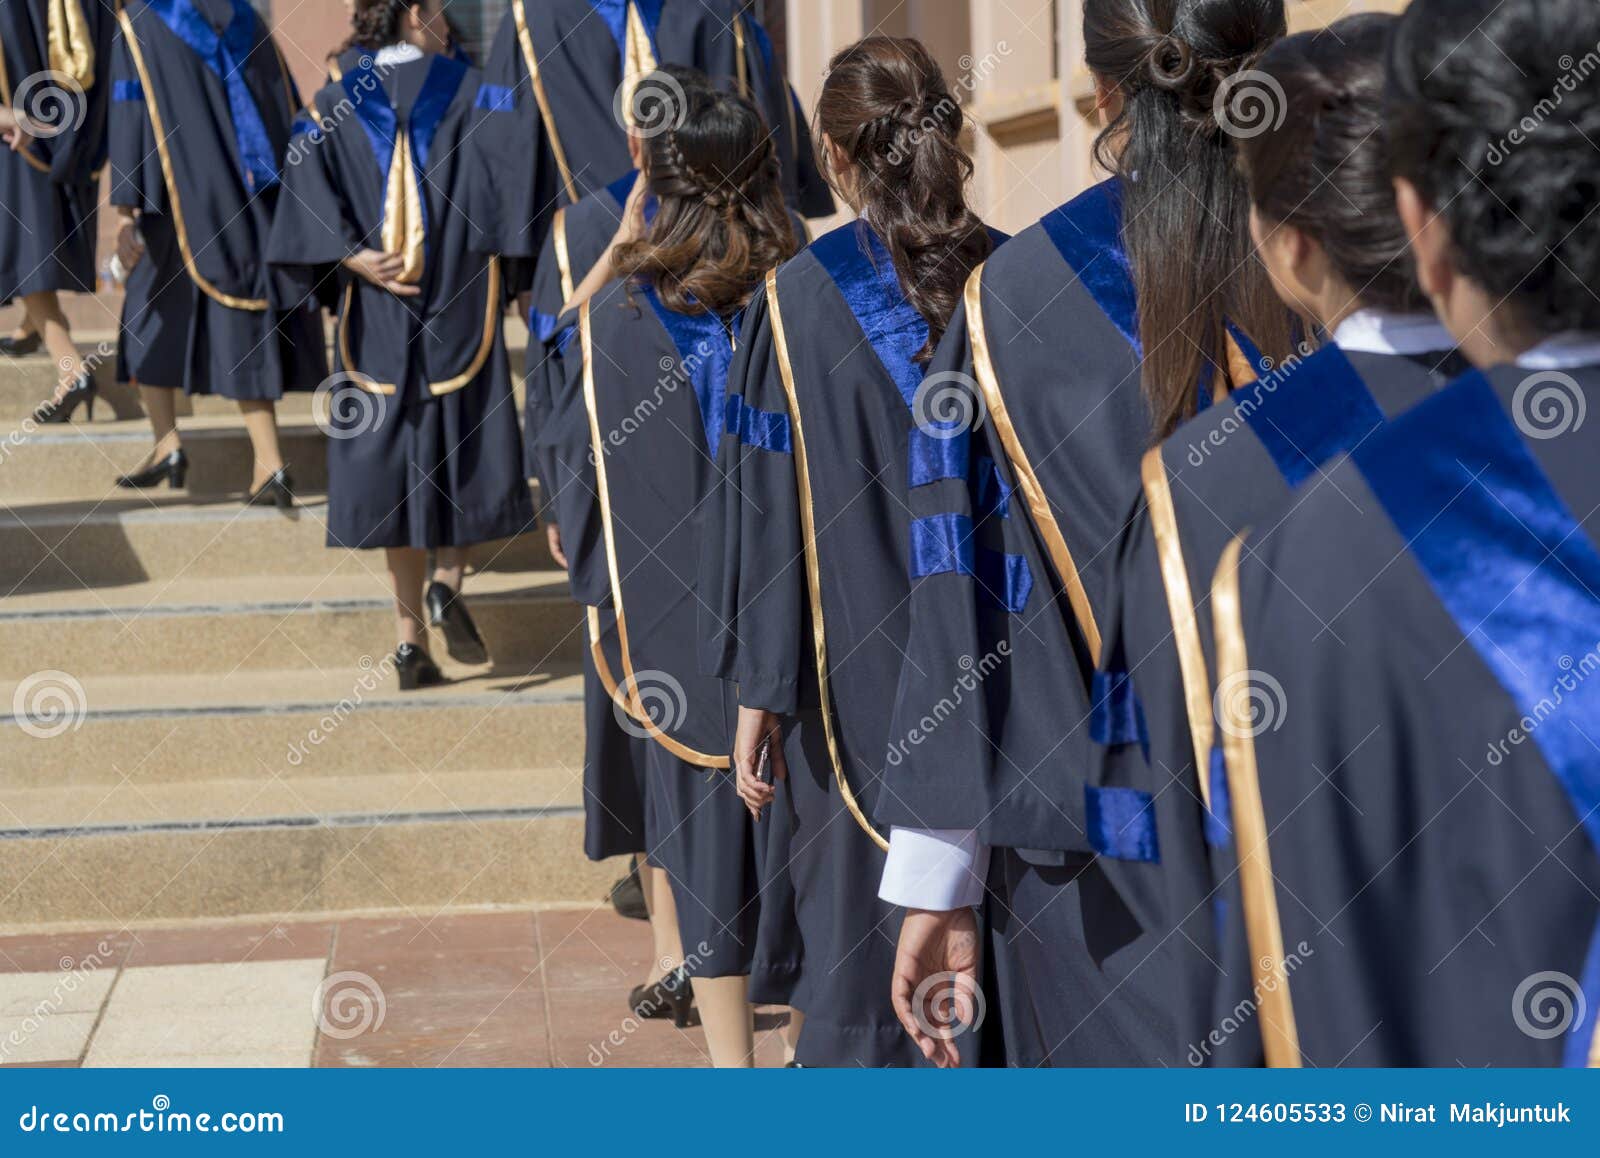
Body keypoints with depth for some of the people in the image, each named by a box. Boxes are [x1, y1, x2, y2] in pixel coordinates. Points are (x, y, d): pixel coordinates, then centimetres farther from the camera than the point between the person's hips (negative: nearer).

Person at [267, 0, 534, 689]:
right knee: (470, 450, 13)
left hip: (377, 319, 2)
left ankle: (412, 641, 5)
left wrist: (353, 256, -13)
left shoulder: (333, 106, 6)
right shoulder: (468, 90, 0)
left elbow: (306, 193, -9)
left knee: (398, 471, 6)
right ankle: (448, 581, -9)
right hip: (460, 308, -2)